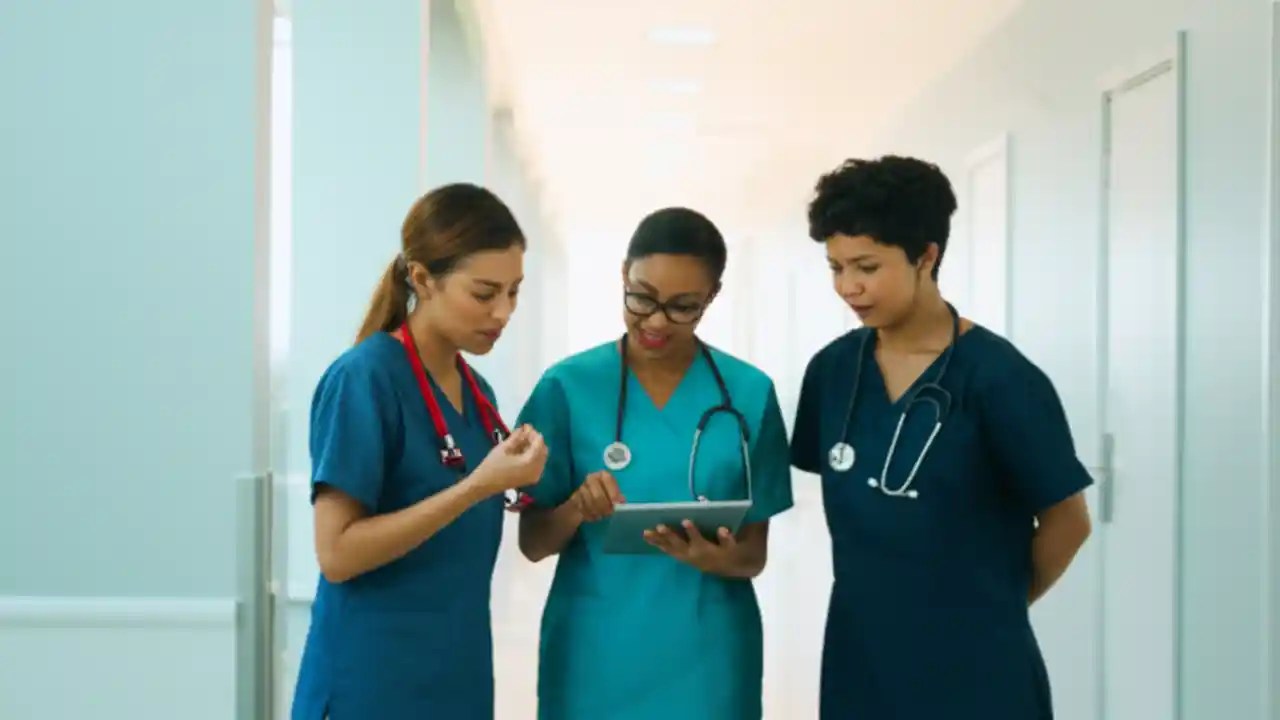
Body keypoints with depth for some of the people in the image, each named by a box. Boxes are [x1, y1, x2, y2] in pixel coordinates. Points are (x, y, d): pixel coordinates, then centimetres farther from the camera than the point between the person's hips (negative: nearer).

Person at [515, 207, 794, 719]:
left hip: (706, 655, 1)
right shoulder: (568, 385, -4)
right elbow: (532, 542, 0)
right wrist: (576, 509, -20)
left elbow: (755, 553, 3)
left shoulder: (749, 393, -3)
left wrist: (719, 559, -19)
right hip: (594, 652, 0)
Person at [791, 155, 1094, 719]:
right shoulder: (832, 370, 2)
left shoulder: (998, 377, -12)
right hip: (858, 663, 5)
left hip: (975, 671, -4)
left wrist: (992, 604, 6)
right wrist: (883, 599, 7)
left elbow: (1066, 521, -4)